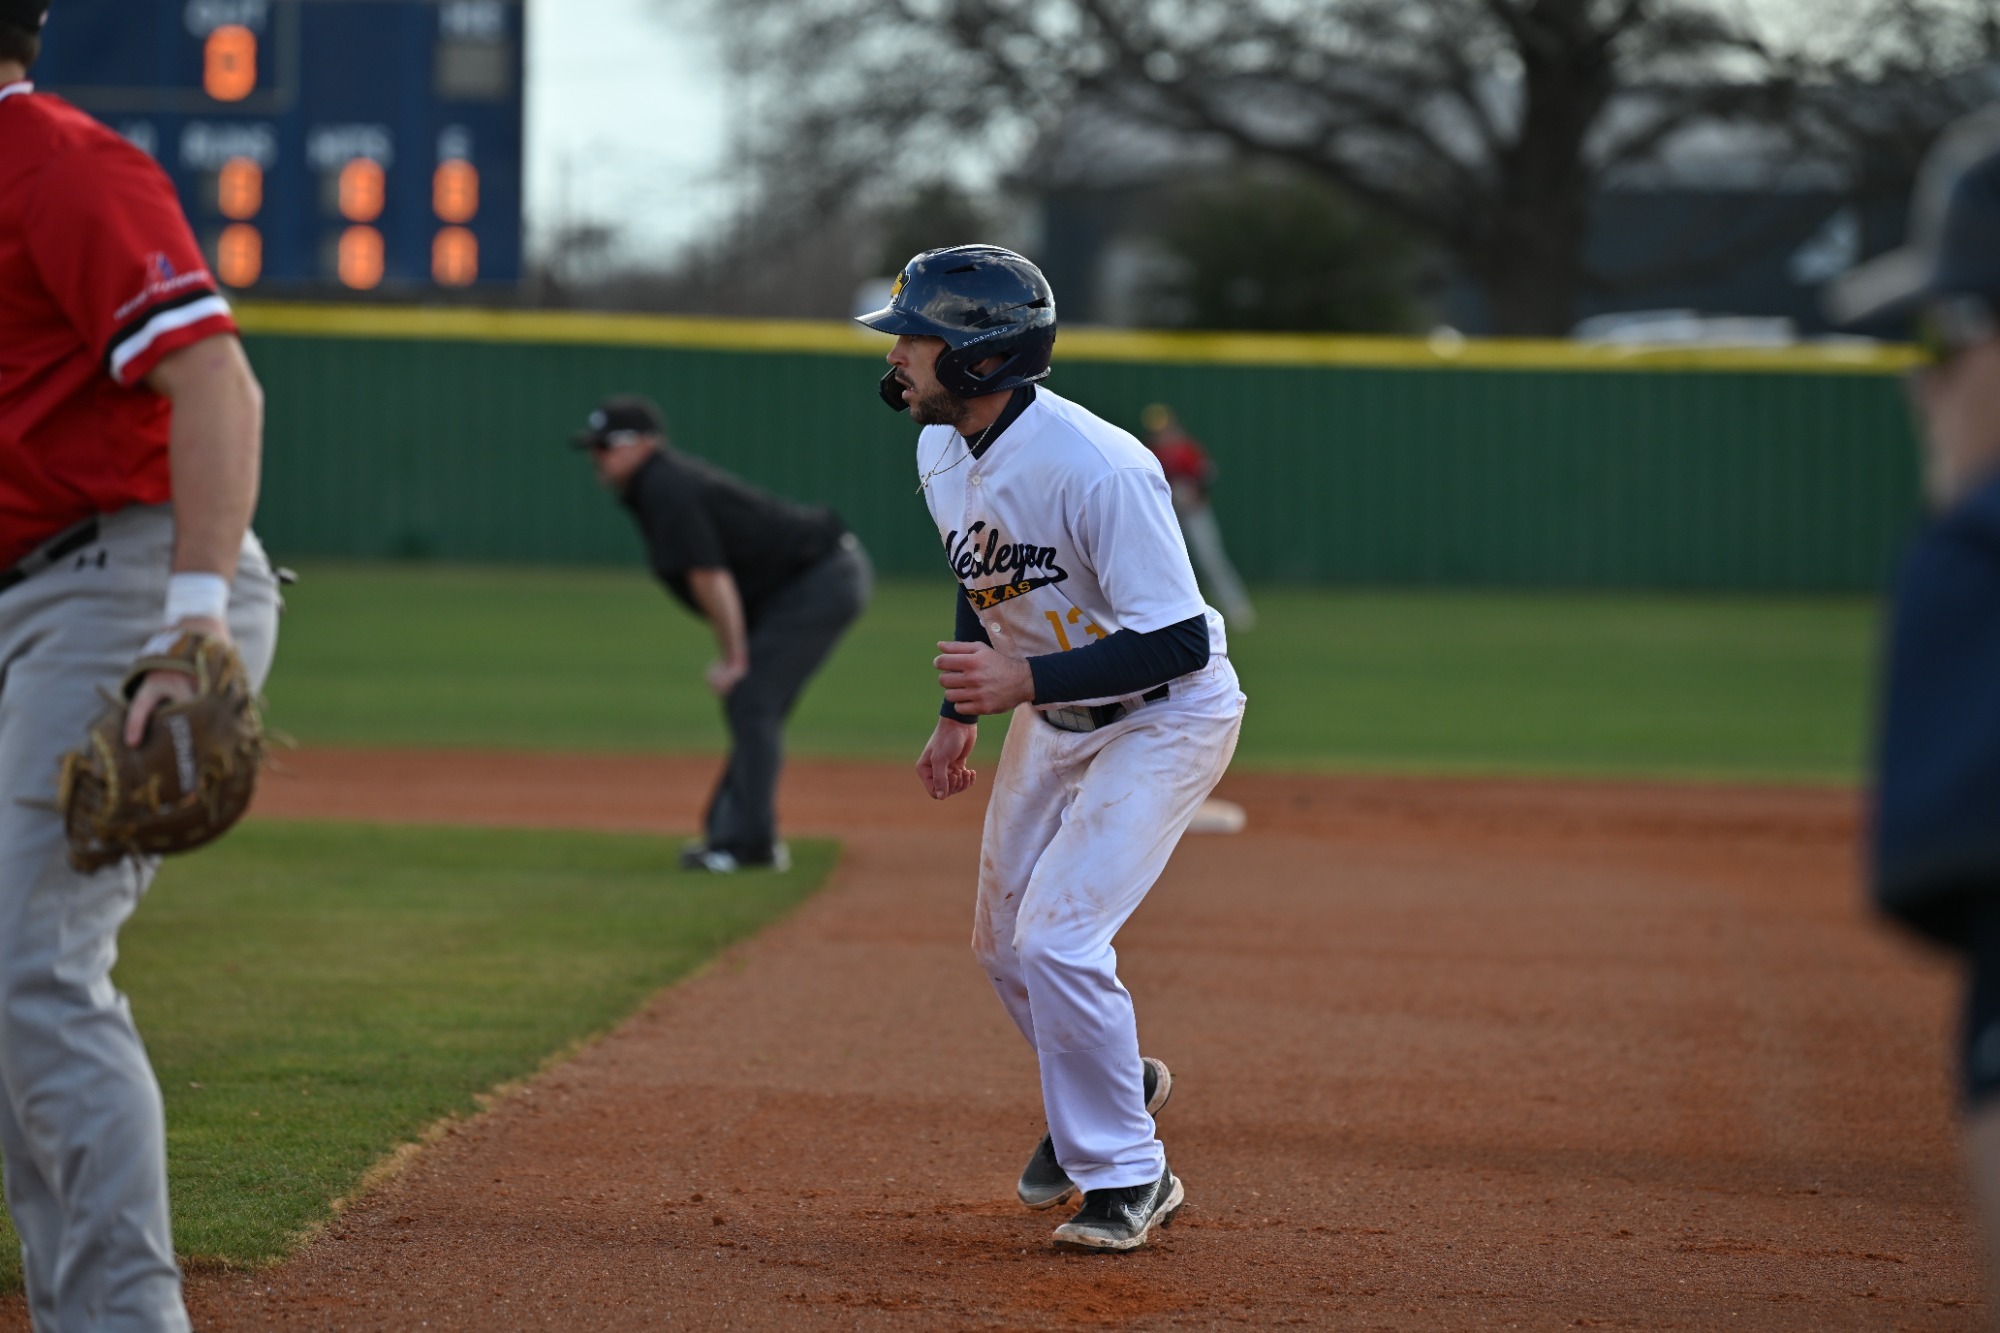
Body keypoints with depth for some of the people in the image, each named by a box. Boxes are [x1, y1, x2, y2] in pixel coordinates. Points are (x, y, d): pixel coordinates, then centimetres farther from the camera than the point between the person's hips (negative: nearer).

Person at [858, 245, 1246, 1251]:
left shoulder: (1096, 469, -33)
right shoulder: (942, 454, -6)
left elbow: (1179, 643, -32)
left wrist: (1026, 681, -39)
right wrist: (959, 713, 10)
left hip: (1164, 719, -9)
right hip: (1052, 715, 9)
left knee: (1057, 939, -18)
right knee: (1005, 944, 15)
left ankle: (1130, 1176, -1)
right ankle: (1114, 1085, 43)